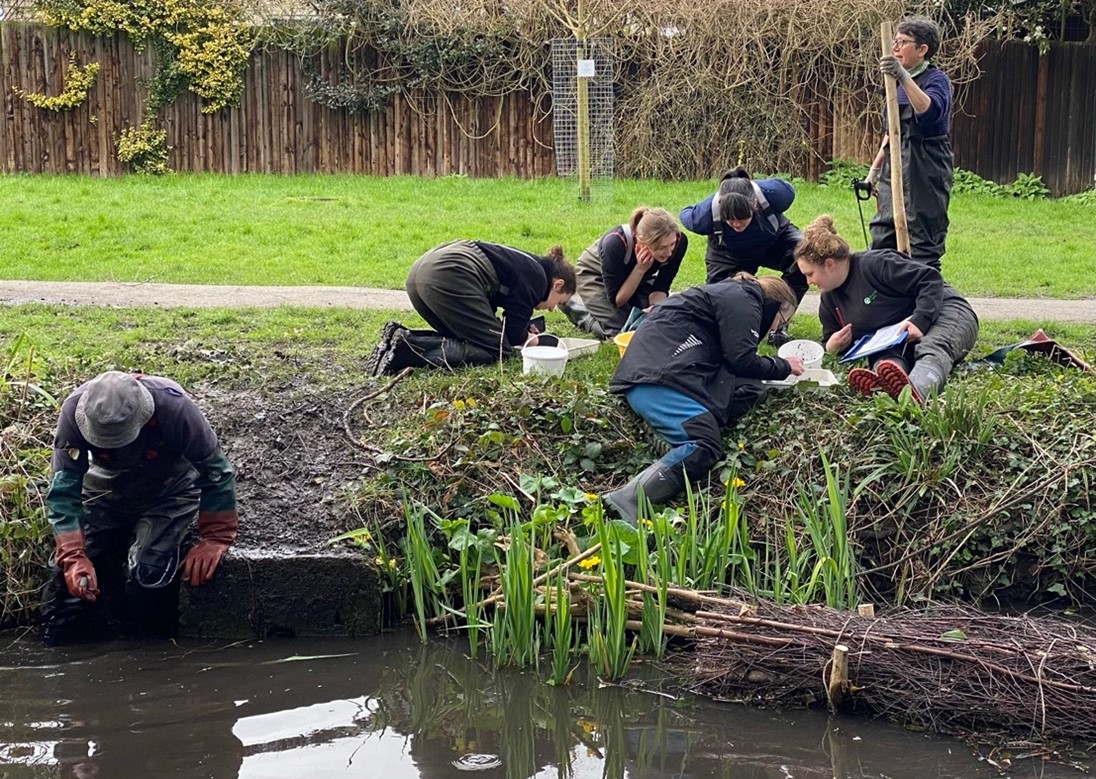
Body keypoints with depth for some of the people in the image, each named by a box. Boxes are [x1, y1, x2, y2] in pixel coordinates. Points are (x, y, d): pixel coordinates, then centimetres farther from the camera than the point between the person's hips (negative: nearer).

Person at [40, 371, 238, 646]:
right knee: (72, 574, -12)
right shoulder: (75, 410, -29)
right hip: (106, 487, 3)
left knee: (147, 572, -24)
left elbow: (215, 472, -20)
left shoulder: (172, 407, -34)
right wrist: (73, 557, -32)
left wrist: (215, 539, -17)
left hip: (168, 490, -2)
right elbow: (64, 489, -23)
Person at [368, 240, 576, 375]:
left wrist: (521, 329, 25)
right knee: (497, 350, -5)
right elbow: (512, 333, -1)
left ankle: (400, 336, -1)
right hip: (448, 276, -10)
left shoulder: (524, 264, 32)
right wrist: (528, 339, 20)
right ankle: (409, 351, -23)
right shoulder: (537, 278, 5)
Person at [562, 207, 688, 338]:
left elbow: (660, 289, -17)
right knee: (621, 329, -21)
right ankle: (573, 304, 7)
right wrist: (640, 269, -41)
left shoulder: (679, 241, -30)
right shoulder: (616, 243, -40)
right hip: (595, 275, -5)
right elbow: (616, 300, -29)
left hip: (637, 278, 5)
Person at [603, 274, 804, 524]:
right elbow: (742, 361, -4)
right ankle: (628, 501, -45)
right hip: (657, 378, -10)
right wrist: (785, 366, 12)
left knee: (750, 389, 4)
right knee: (705, 446, -26)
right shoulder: (743, 300, 1)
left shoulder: (731, 294, 31)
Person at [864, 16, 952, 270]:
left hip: (924, 175, -8)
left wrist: (904, 77, -40)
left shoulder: (936, 80, -8)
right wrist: (875, 169, 23)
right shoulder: (898, 83, 15)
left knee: (923, 248, -8)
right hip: (893, 171, 8)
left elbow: (929, 111, -30)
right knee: (881, 241, 8)